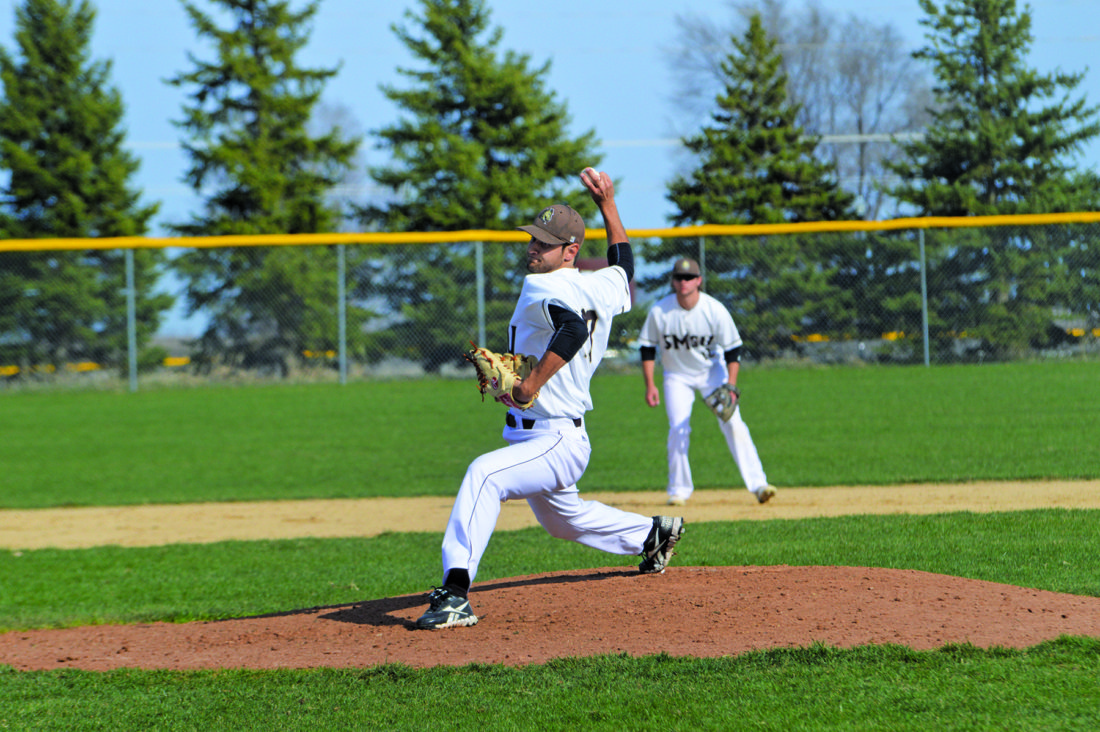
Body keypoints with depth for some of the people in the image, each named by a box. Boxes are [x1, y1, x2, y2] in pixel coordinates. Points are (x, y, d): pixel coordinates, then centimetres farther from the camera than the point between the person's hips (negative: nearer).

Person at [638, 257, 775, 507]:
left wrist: (730, 387, -22)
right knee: (678, 429, -12)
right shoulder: (659, 311, -17)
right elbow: (647, 348, -4)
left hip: (712, 371, -1)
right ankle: (679, 490, 4)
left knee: (733, 424, -14)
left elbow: (733, 350, -12)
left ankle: (757, 484, -14)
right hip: (677, 376, 1)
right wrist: (650, 385, -10)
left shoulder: (715, 310, -20)